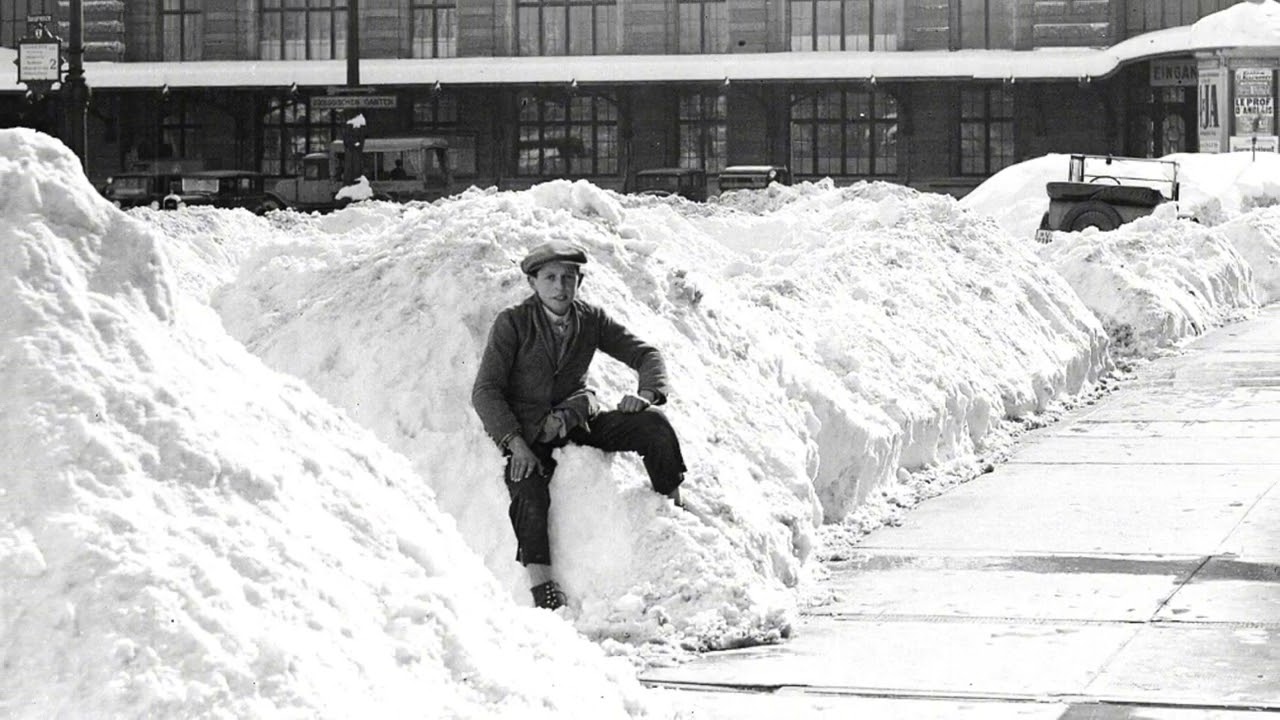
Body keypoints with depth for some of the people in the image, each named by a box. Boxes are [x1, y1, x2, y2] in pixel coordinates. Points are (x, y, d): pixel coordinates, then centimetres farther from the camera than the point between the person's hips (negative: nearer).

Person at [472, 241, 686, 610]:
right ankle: (541, 583, -29)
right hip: (524, 428, -3)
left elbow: (645, 354, 7)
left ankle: (674, 507, 0)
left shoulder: (591, 319, 3)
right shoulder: (512, 323, -8)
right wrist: (517, 445, -24)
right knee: (529, 493, -32)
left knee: (654, 424, -17)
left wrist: (647, 392, -17)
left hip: (577, 418, 3)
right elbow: (486, 391, -11)